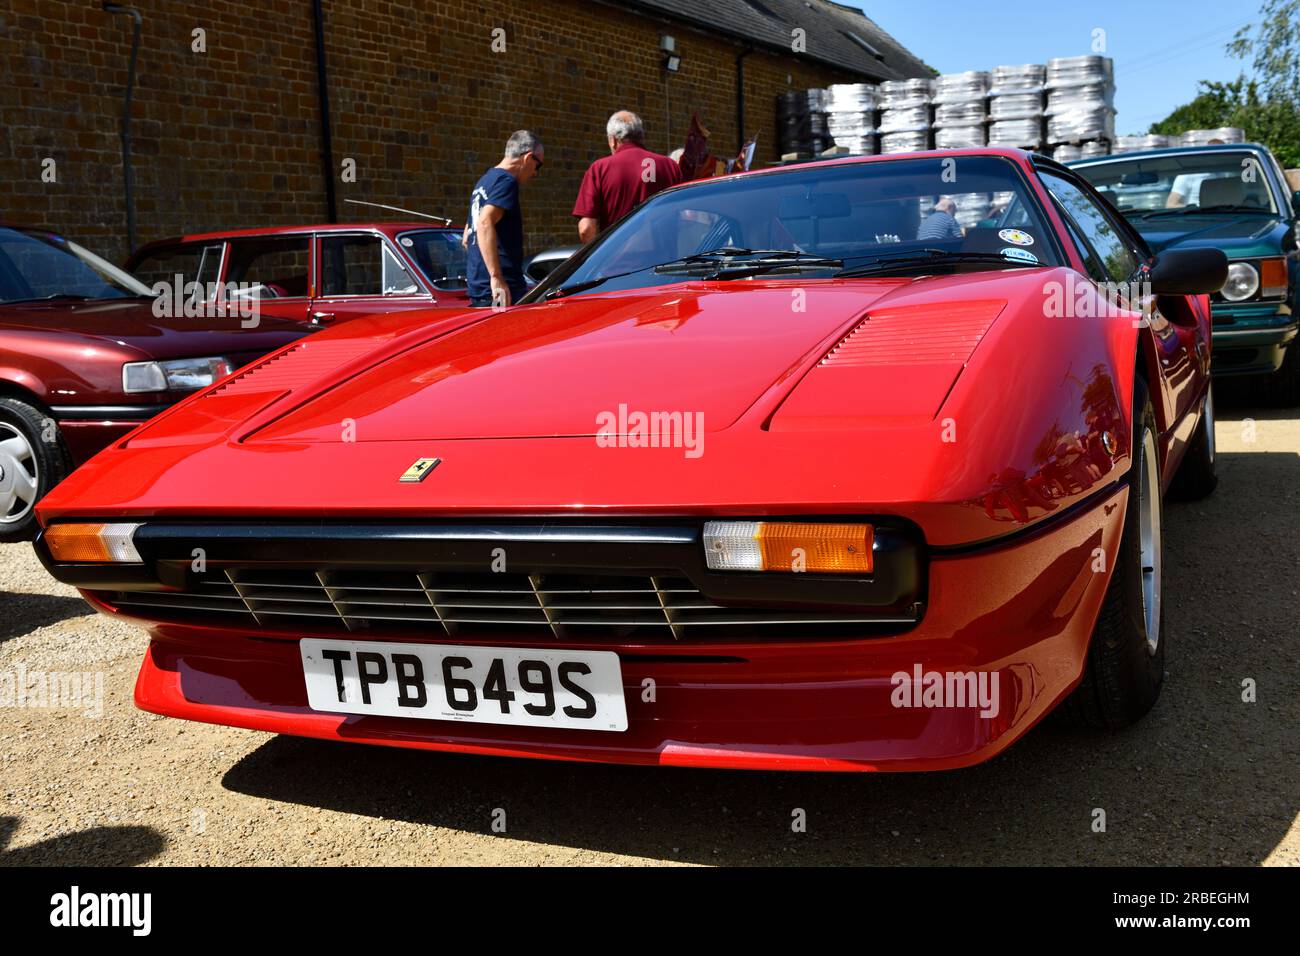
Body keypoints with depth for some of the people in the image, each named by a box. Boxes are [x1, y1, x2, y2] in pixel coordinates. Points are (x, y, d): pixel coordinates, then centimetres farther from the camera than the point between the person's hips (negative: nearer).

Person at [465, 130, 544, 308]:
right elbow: (485, 224, -24)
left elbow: (467, 238, 28)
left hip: (477, 287, 9)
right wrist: (496, 278, -28)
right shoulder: (506, 181, -8)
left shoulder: (484, 181, 22)